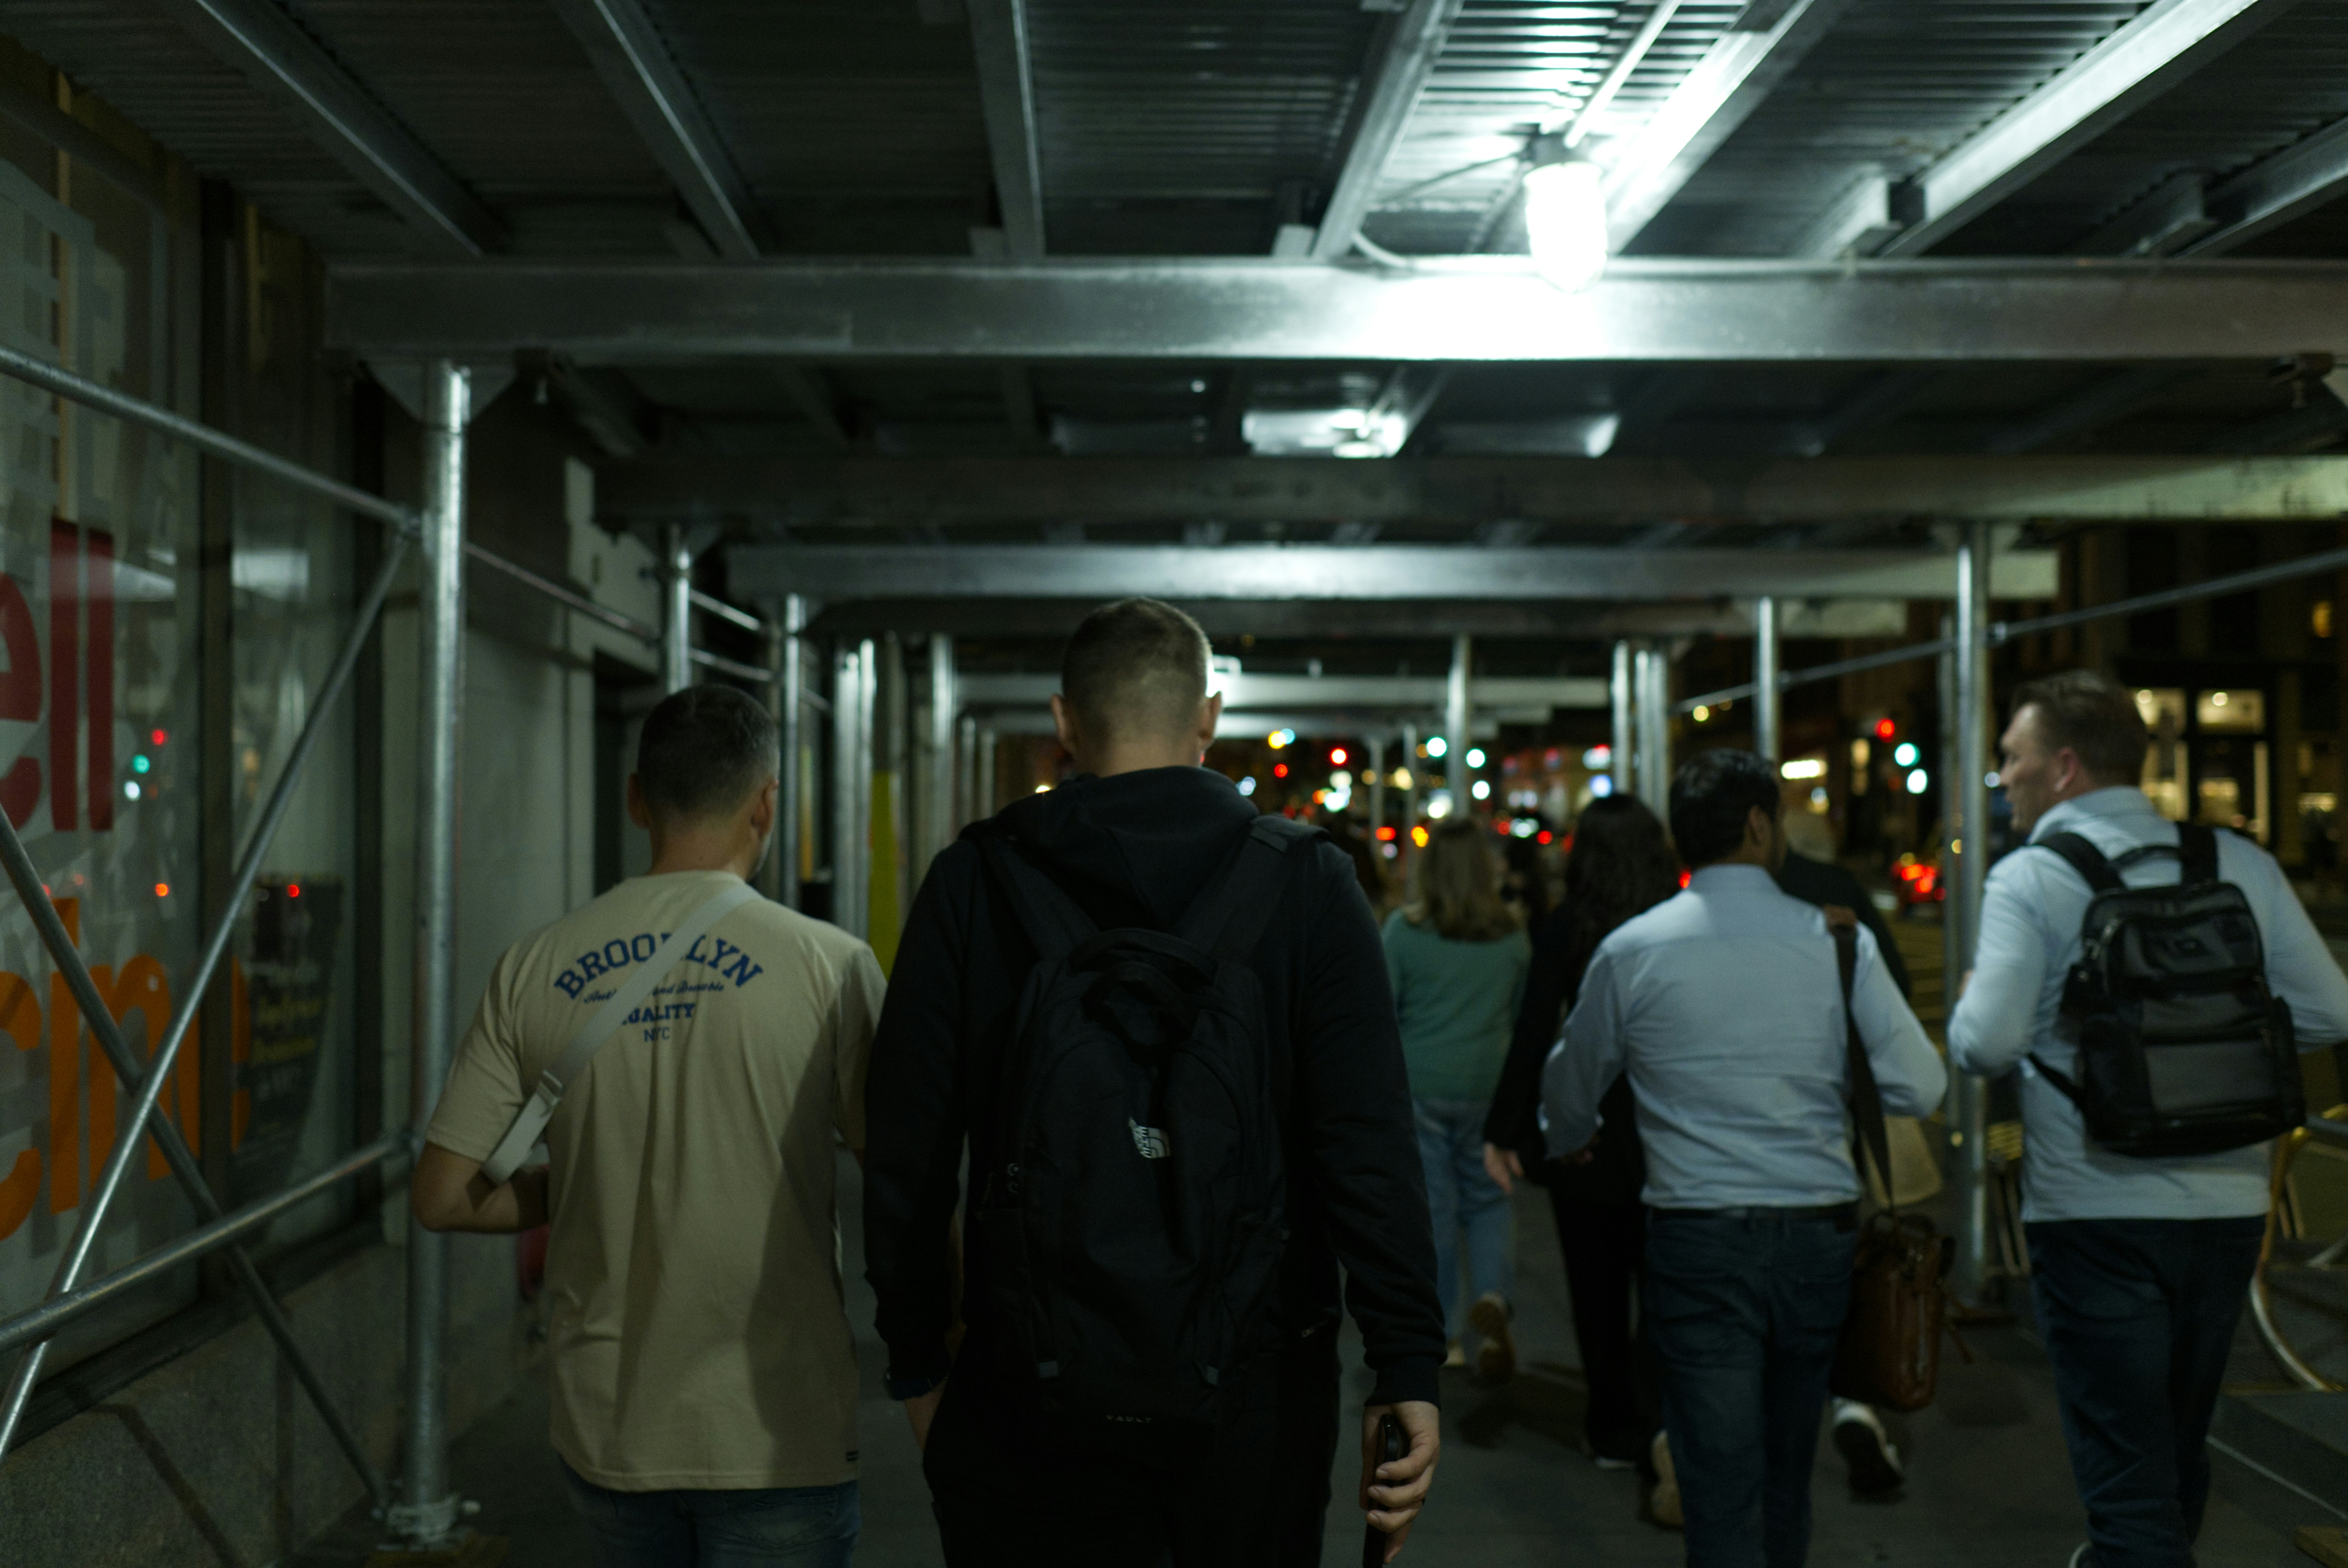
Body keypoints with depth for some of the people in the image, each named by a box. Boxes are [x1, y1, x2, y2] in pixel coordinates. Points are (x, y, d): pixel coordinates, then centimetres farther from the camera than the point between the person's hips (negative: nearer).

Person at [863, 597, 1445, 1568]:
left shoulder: (970, 883, -3)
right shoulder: (1307, 882, -5)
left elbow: (908, 1153, -3)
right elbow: (1372, 1150, -11)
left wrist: (917, 1364, 7)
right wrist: (1407, 1373, -8)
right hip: (1259, 1380, 0)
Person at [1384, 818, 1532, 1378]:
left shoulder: (1404, 930, -7)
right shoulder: (1512, 934, 0)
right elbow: (1526, 1013, 9)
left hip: (1420, 1083, -1)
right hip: (1491, 1083, 1)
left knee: (1432, 1205, 7)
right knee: (1488, 1199, 13)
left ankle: (1444, 1336, 11)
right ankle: (1493, 1295, -12)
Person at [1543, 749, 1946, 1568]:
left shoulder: (1631, 950, -4)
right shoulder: (1839, 940, -3)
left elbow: (1570, 1090, 11)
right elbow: (1920, 1087, -4)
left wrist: (1570, 1141, 35)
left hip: (1698, 1241, -2)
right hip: (1819, 1232, 2)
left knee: (1722, 1491, 2)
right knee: (1788, 1476, 21)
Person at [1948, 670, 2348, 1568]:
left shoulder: (2031, 879, -11)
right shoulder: (2240, 863, 4)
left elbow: (1986, 1044, -21)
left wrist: (1969, 999, 1)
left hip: (2096, 1216, -5)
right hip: (2228, 1204, 6)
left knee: (2126, 1471, 2)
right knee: (2178, 1452, 23)